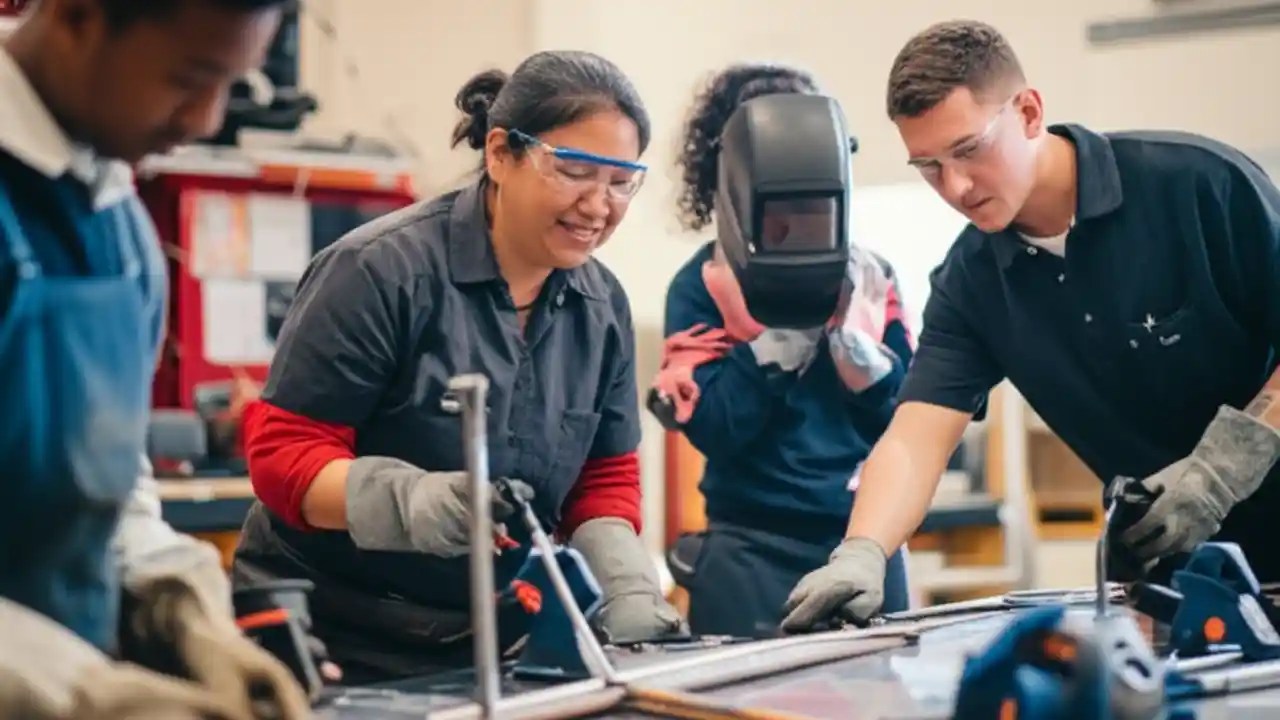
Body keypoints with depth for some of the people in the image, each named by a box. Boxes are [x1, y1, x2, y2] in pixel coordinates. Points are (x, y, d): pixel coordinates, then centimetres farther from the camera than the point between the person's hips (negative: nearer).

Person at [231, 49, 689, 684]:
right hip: (330, 642, -5)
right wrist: (413, 501, -34)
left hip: (487, 648, 6)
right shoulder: (382, 271, -18)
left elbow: (603, 479, 8)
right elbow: (282, 450, -17)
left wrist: (629, 595, -10)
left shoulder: (602, 306, 2)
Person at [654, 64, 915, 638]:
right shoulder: (704, 284, -3)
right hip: (754, 551, -3)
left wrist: (846, 326, -13)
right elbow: (717, 428, -15)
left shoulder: (866, 273, 7)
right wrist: (786, 310, -16)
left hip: (868, 542, 4)